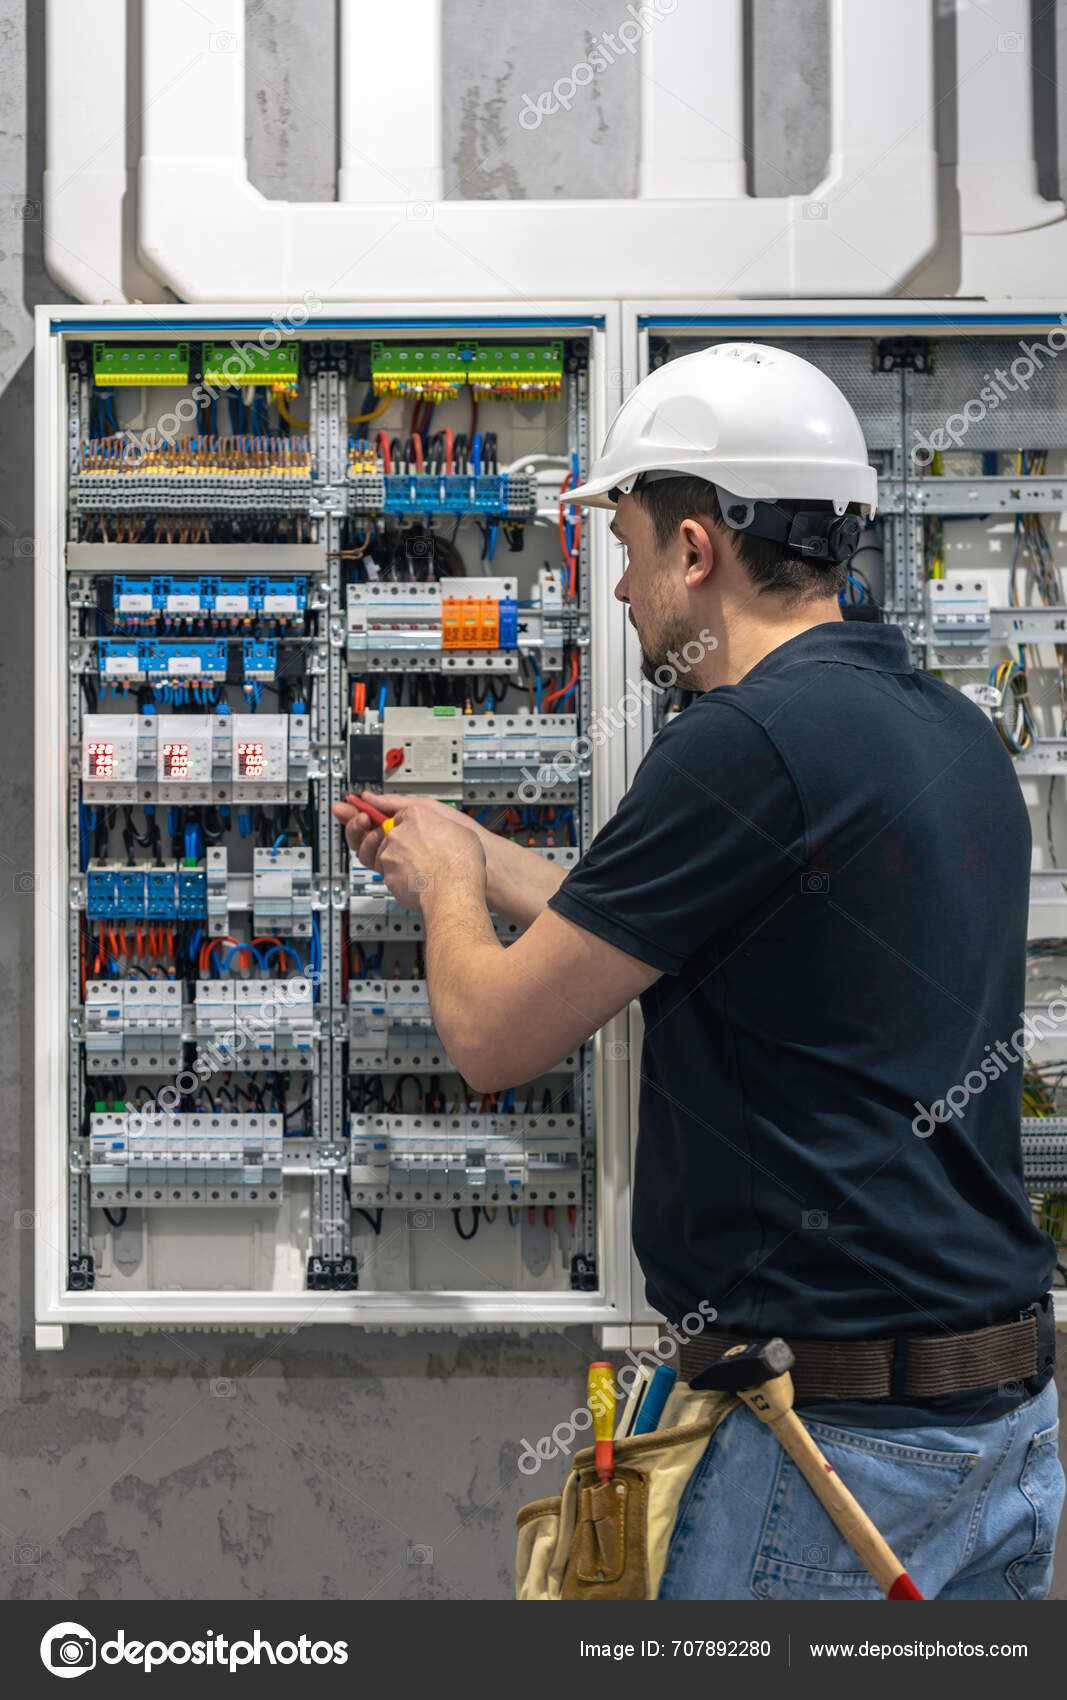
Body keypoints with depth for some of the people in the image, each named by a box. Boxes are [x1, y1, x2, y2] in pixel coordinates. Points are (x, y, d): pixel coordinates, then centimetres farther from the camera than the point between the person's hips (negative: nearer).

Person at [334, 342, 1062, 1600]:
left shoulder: (748, 740, -19)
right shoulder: (953, 729, 8)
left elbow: (493, 1038, -12)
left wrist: (446, 887, 9)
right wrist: (473, 854, 26)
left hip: (841, 1432, -9)